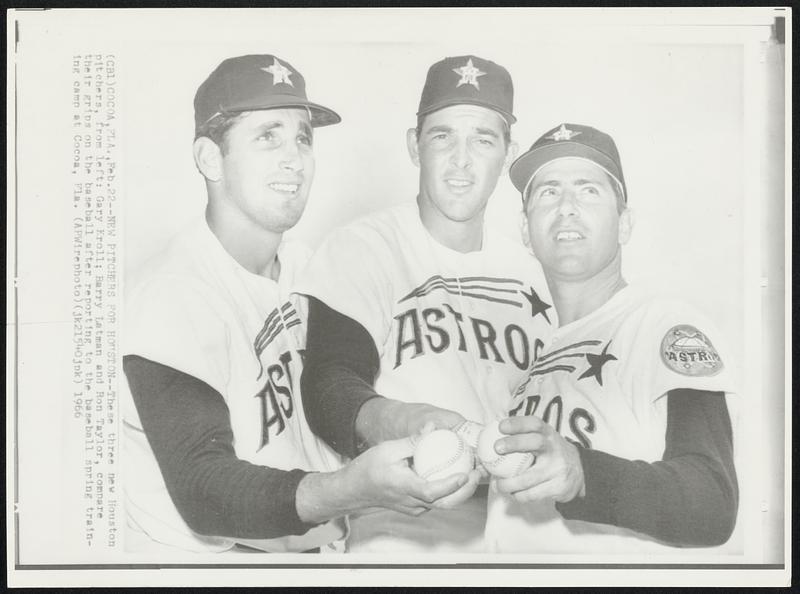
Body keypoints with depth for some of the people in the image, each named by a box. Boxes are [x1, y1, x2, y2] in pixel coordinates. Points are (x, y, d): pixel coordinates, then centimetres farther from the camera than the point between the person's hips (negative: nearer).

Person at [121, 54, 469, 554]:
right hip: (210, 552, -7)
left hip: (316, 540, 7)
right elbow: (201, 492, -26)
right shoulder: (173, 301, -19)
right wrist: (353, 488, -39)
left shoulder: (301, 266, 4)